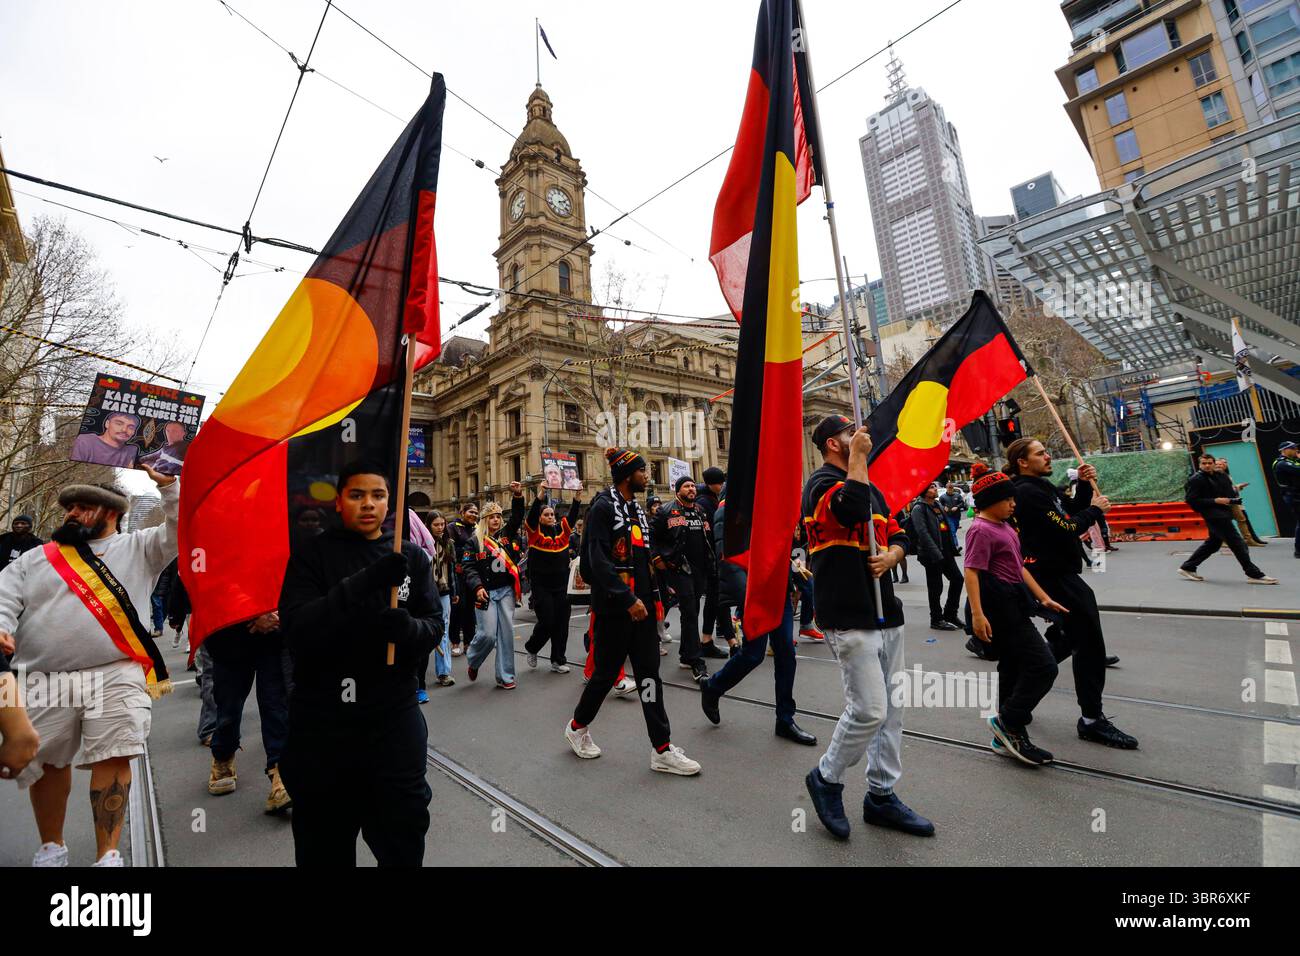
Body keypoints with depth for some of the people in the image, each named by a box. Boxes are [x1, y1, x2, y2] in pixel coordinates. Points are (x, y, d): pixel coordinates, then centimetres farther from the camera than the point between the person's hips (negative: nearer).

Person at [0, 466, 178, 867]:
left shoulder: (137, 548, 13)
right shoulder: (35, 559, 20)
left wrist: (168, 483, -7)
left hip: (117, 675, -3)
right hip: (45, 680, 3)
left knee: (112, 759, -7)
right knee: (48, 762, 12)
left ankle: (107, 855, 1)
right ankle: (51, 847, 32)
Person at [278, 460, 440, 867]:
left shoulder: (412, 556, 3)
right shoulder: (313, 555, -2)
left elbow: (434, 625, 1)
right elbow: (296, 627, -15)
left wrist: (407, 628, -22)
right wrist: (365, 582, -28)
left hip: (395, 715, 1)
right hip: (323, 720, -1)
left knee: (403, 842, 14)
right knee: (324, 844, 18)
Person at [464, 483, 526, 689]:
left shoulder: (507, 533, 10)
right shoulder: (475, 541, 2)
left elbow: (517, 517, -3)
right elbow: (469, 567, -3)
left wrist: (518, 496, -18)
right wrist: (477, 587, -17)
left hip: (507, 590, 3)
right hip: (486, 593, -3)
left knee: (506, 632, 2)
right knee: (488, 634, -6)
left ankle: (505, 676, 13)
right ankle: (473, 661, 27)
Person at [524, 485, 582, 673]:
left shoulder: (561, 529, 6)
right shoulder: (534, 530, -3)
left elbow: (572, 515, -5)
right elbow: (532, 514, -20)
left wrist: (577, 497, -20)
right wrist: (540, 495, -33)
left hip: (561, 585, 4)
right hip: (541, 586, -4)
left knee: (561, 623, 5)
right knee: (547, 622, -4)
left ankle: (558, 661, 16)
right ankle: (531, 647, 26)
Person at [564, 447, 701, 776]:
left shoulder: (636, 510, 14)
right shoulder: (603, 507, -12)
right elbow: (598, 561, -20)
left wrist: (652, 596, 13)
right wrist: (628, 599, -22)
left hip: (640, 604, 7)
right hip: (613, 607, -7)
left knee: (649, 674, 6)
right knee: (606, 672, 8)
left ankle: (662, 749, 13)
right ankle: (578, 726, 33)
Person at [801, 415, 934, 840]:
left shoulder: (871, 487, 19)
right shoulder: (821, 483, -9)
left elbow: (897, 535, 19)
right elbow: (852, 508, -31)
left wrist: (890, 556, -4)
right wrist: (859, 456, -18)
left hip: (885, 611, 9)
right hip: (849, 617, -9)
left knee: (891, 709, 13)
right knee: (869, 710, -9)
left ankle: (882, 796, 29)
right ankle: (826, 778, 16)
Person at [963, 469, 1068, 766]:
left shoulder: (1003, 527, 14)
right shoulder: (982, 530, -16)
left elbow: (1019, 567, 20)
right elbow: (971, 572, -24)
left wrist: (1044, 598, 18)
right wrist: (977, 614, -31)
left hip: (1011, 605, 10)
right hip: (998, 607, -10)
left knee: (1014, 669, 16)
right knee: (1043, 666, -8)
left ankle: (1009, 734, 27)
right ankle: (1008, 721, 5)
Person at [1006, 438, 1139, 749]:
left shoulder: (1038, 487, 14)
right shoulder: (1028, 492, -18)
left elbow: (1072, 511, 16)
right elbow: (1065, 529, -20)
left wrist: (1084, 484, 5)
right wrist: (1095, 509, -5)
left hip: (1057, 573, 10)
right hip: (1055, 575, -10)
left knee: (1065, 639, 18)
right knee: (1090, 643, -3)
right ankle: (1091, 720, 7)